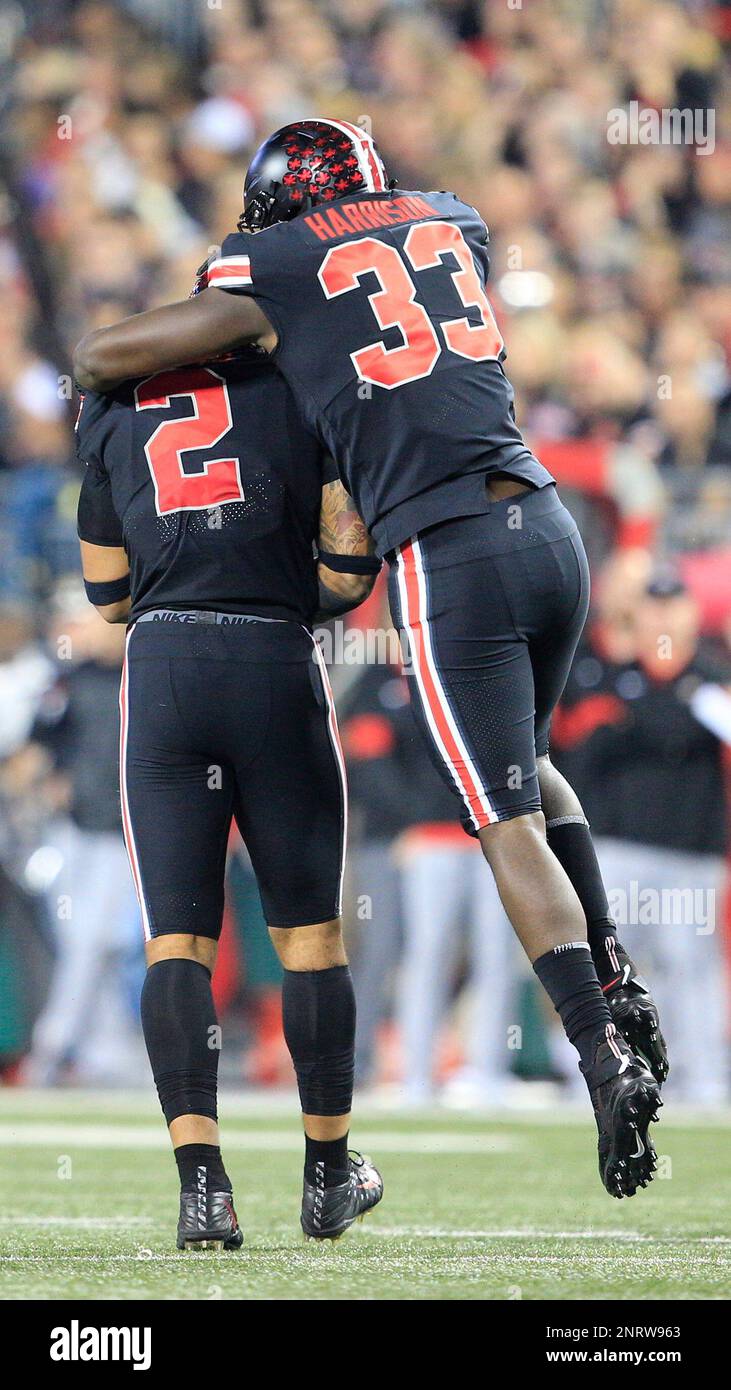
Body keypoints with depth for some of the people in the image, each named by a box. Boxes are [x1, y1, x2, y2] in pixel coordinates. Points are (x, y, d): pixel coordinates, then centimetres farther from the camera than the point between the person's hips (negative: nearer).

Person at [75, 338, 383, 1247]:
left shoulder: (112, 410, 15)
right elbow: (351, 564, 0)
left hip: (161, 666, 1)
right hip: (277, 664, -1)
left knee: (177, 939, 2)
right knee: (309, 934, 12)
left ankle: (201, 1183, -13)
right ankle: (328, 1176, 21)